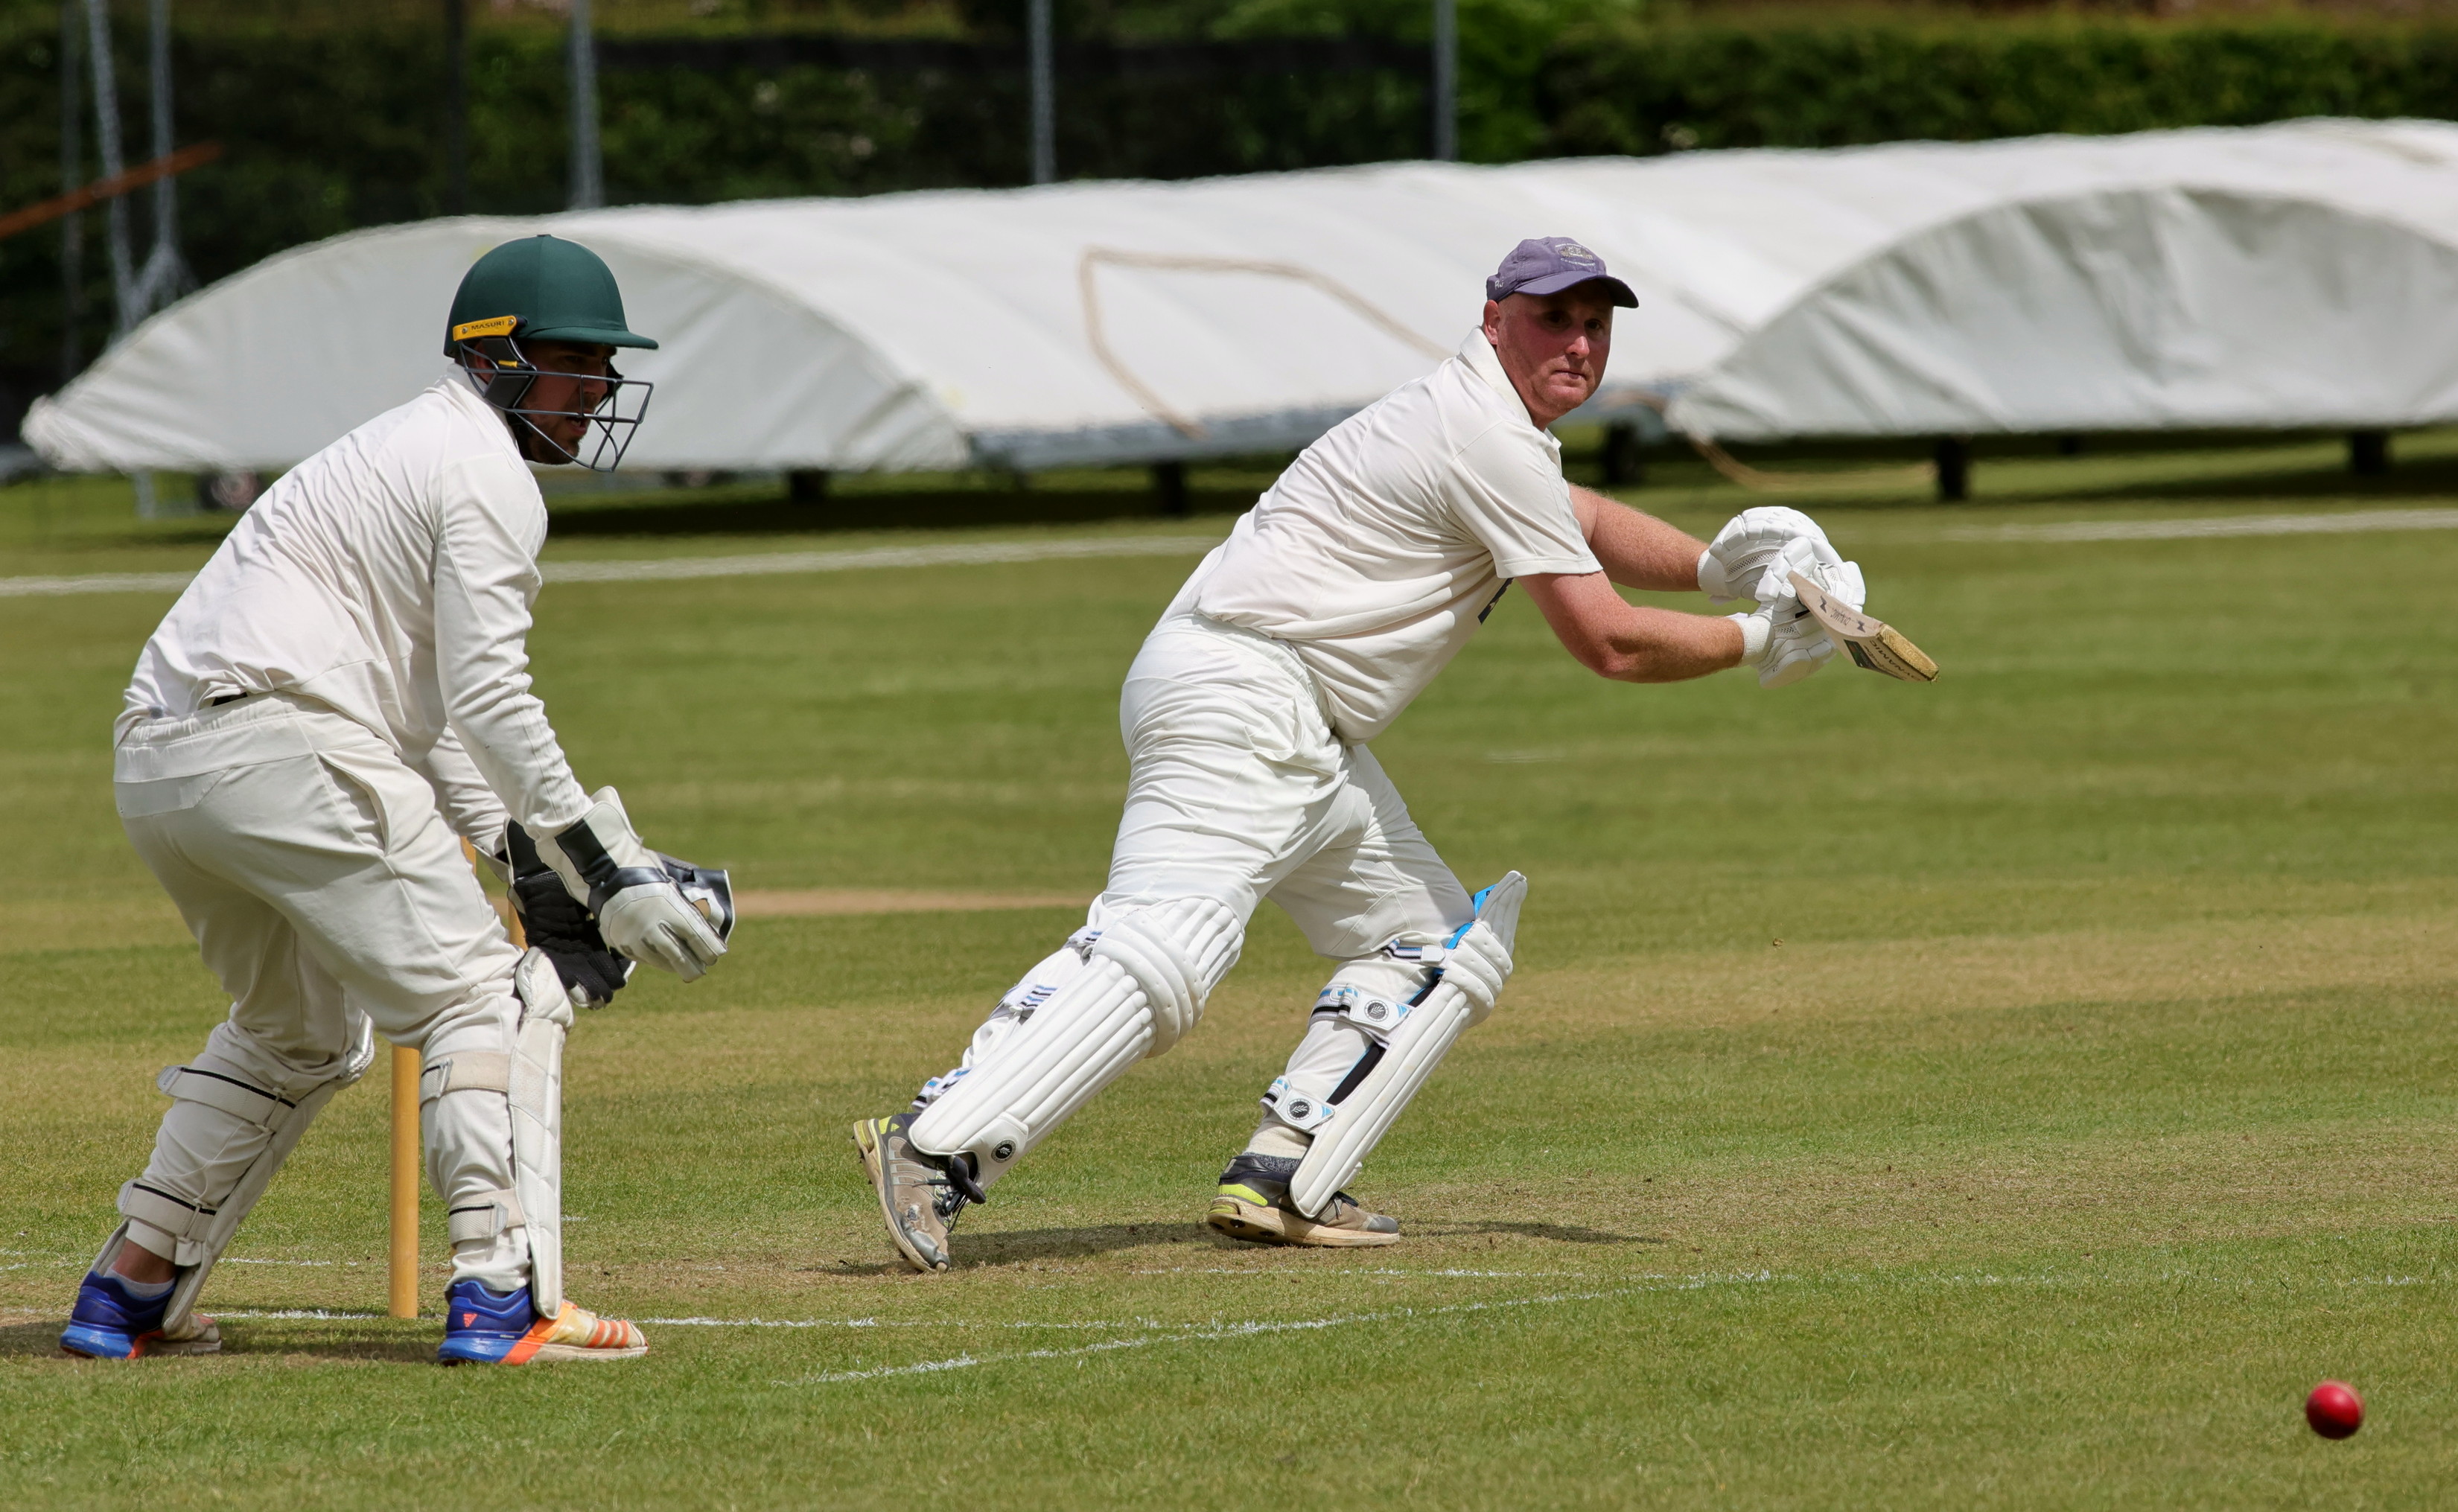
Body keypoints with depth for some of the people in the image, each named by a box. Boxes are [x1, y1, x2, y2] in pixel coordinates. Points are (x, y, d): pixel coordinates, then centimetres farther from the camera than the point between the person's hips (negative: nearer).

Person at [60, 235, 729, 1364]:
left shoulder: (407, 449, 28)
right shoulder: (484, 468, -4)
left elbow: (432, 703, 27)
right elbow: (488, 700, -11)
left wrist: (519, 850, 15)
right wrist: (603, 871, -10)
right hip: (281, 749, -10)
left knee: (300, 1033, 27)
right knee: (486, 996, -7)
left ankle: (131, 1290, 26)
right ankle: (503, 1293, -19)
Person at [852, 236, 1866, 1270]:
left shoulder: (1482, 420, 19)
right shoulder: (1491, 441, -11)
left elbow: (1579, 524, 38)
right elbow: (1606, 643, -12)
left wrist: (1714, 566, 22)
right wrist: (1753, 642, 2)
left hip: (1311, 747, 11)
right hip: (1239, 691, -11)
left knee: (1439, 948, 14)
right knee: (1158, 954, -24)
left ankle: (1279, 1181, 2)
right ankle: (934, 1153, -34)